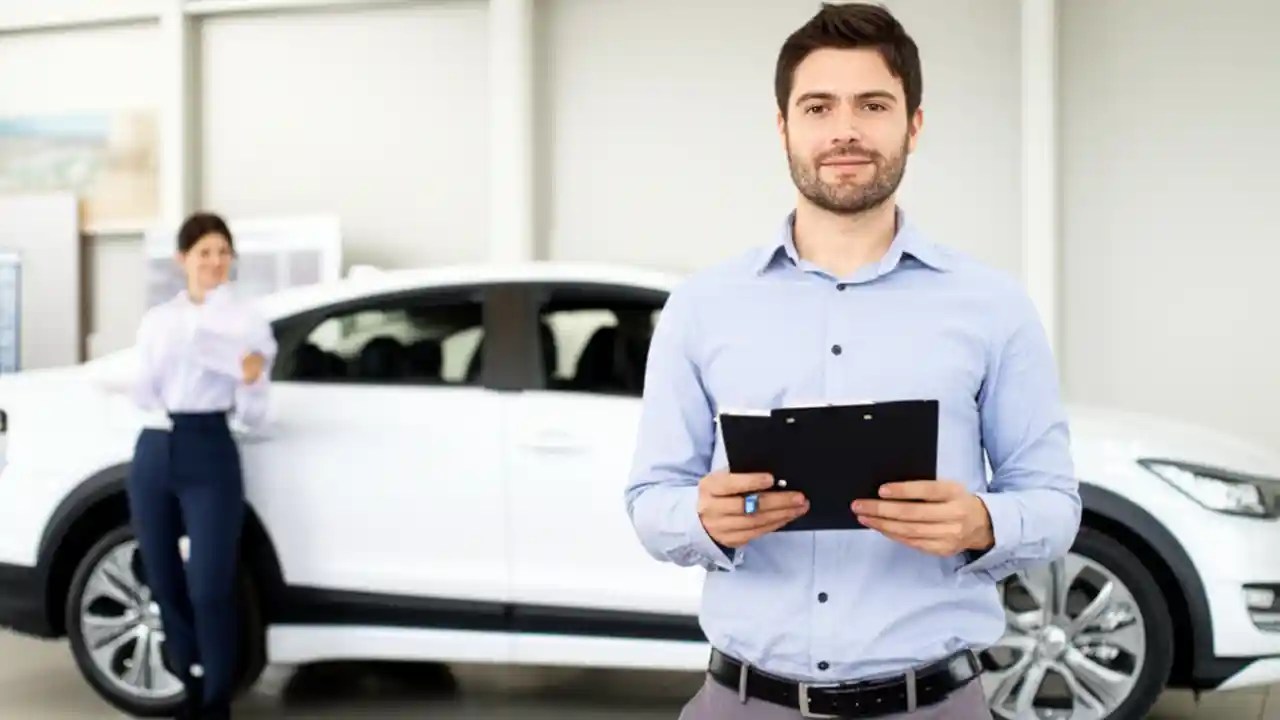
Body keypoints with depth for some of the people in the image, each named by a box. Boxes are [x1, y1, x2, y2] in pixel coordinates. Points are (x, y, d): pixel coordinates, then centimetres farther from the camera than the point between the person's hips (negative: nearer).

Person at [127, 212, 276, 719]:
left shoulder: (247, 323, 1)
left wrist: (251, 381, -22)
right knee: (165, 584, 9)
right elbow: (143, 396, 8)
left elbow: (249, 418, -2)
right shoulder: (157, 320, 11)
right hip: (155, 452, 4)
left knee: (209, 590, -9)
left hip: (210, 454, -4)